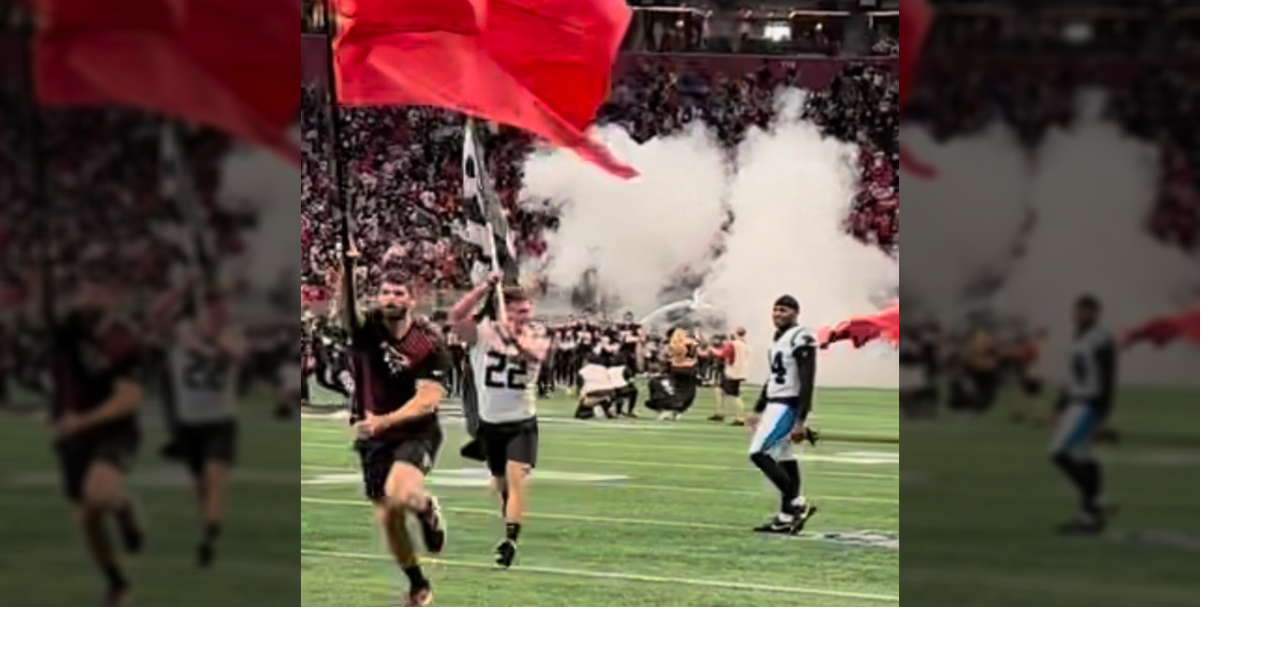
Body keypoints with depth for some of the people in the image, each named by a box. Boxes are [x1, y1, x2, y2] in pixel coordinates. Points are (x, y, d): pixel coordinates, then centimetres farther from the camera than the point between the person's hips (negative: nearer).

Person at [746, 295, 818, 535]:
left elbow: (807, 383, -20)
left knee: (759, 453, -14)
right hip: (775, 404, 10)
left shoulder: (801, 339, -16)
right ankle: (787, 517, 10)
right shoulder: (778, 339, 14)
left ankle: (797, 503, -8)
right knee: (784, 459, 9)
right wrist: (758, 411, 24)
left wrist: (800, 421, -24)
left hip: (788, 406, -10)